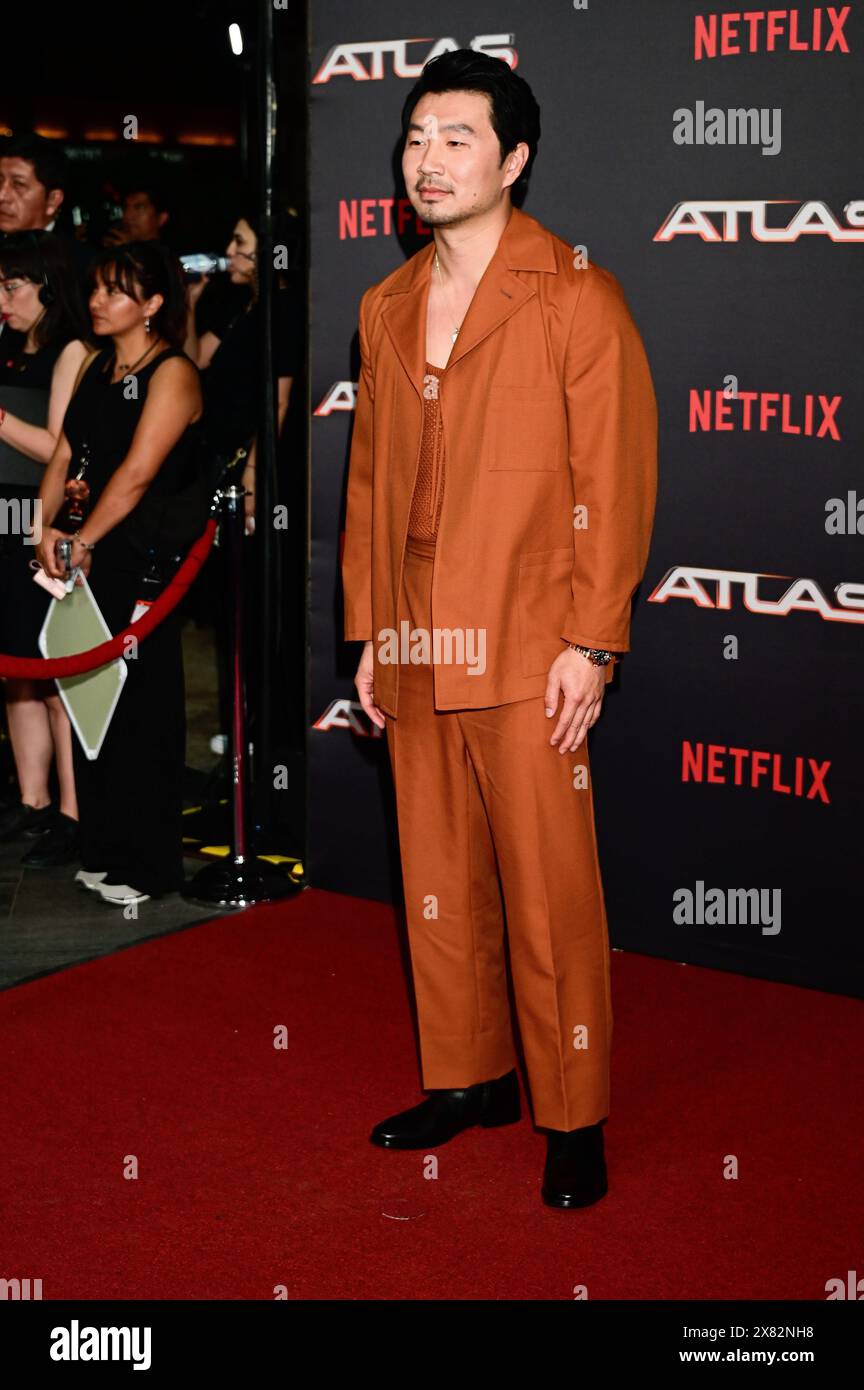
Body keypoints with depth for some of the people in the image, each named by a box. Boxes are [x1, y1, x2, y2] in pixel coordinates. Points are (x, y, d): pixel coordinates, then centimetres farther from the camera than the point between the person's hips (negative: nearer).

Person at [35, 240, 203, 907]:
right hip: (86, 557, 7)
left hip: (140, 559, -7)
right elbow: (65, 454, 11)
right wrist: (47, 528, -4)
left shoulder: (172, 372, -8)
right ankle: (103, 850, 22)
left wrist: (82, 544, -14)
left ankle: (147, 864, 9)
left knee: (140, 708, -2)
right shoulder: (96, 365, 15)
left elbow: (137, 473, -16)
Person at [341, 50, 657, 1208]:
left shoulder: (576, 297, -4)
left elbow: (614, 480, -8)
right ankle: (468, 1077, 30)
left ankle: (574, 1119, 13)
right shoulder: (386, 309, 14)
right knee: (439, 884, 14)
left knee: (549, 895, -1)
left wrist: (591, 644, -13)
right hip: (416, 653, 6)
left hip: (527, 655, -6)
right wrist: (369, 631, 13)